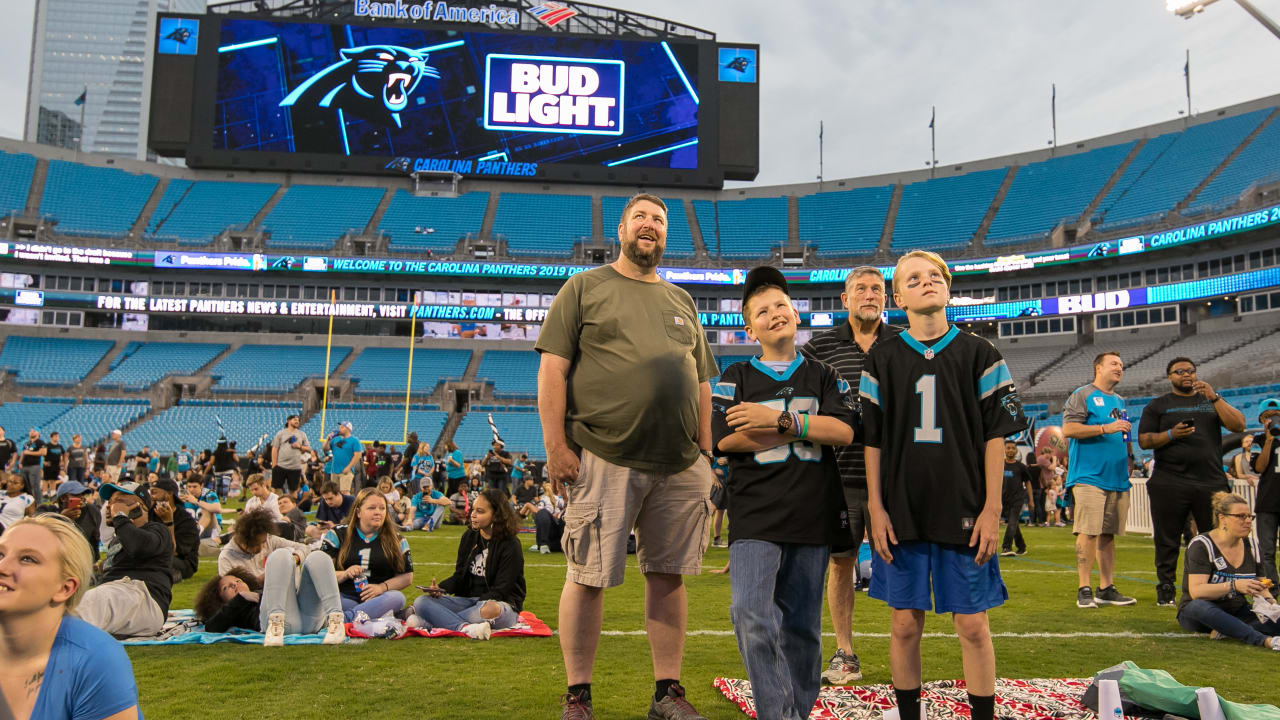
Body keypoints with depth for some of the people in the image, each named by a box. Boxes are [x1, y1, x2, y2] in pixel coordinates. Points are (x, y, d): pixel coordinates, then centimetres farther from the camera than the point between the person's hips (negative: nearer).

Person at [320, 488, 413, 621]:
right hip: (345, 598, 0)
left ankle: (345, 618, -49)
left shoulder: (396, 540, 14)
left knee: (397, 597, -34)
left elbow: (407, 577, 10)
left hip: (377, 600, 1)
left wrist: (382, 587, -7)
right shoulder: (337, 535, 11)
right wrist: (345, 574, -15)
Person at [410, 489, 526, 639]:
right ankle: (464, 627, -40)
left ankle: (431, 620, -31)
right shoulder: (469, 537, 10)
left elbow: (501, 589, -12)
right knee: (421, 601, -15)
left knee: (490, 610, -43)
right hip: (468, 599, 6)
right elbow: (460, 576, 11)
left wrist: (478, 604, -24)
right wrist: (440, 588, -9)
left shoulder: (510, 545, -8)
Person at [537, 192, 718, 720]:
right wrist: (556, 446, -10)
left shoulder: (682, 301, 20)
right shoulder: (585, 287, 6)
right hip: (605, 459, -4)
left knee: (668, 576, 8)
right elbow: (552, 369, -2)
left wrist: (705, 451, 13)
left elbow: (702, 381, 21)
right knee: (588, 578, 0)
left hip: (681, 465, 5)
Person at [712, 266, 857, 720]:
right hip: (755, 515, -1)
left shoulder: (824, 377, 14)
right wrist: (804, 430, -4)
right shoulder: (736, 377, 9)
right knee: (750, 615, -17)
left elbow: (843, 431, -3)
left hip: (813, 516, 2)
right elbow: (725, 439, -6)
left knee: (801, 625, 8)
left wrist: (779, 419, -12)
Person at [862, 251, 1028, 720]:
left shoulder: (978, 354, 4)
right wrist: (876, 508, -1)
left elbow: (995, 434, 2)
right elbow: (872, 440, 5)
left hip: (964, 511, -1)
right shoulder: (883, 359, 6)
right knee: (905, 623, 6)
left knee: (972, 625, 3)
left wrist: (992, 508, -4)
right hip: (902, 512, 1)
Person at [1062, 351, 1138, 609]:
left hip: (1117, 478, 7)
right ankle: (1084, 590, -6)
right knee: (1088, 532, -10)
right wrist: (1106, 428, -15)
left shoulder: (1119, 401, 22)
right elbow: (1068, 429, -11)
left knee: (1108, 534, 8)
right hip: (1089, 477, -7)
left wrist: (1128, 466, 19)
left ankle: (1106, 588, 13)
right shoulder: (1083, 395, -1)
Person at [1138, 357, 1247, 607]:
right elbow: (1144, 441, 4)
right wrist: (1171, 434, -13)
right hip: (1170, 484, -1)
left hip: (1211, 482, 1)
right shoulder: (1158, 405, 11)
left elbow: (1238, 425, 1)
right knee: (1167, 540, 2)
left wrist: (1214, 397, -7)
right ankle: (1166, 590, 10)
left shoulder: (1211, 401, 16)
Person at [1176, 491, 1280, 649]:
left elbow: (1258, 587, 16)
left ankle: (1227, 632, -32)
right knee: (1200, 606, -42)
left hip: (1237, 613, 5)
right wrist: (1234, 586, -37)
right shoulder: (1201, 545, -12)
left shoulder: (1250, 545, 8)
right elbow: (1196, 592, -24)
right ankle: (1265, 640, -49)